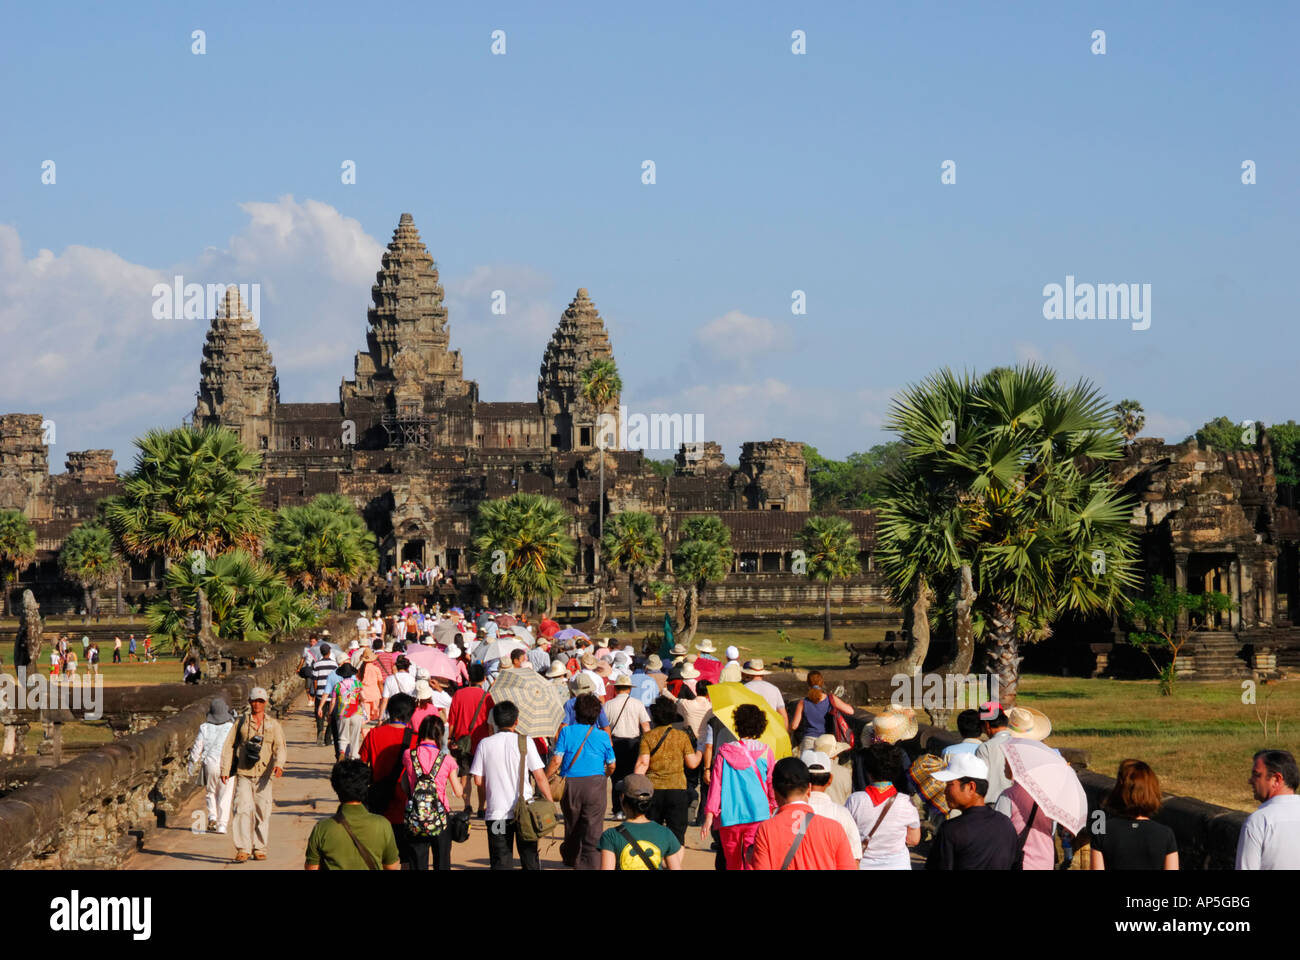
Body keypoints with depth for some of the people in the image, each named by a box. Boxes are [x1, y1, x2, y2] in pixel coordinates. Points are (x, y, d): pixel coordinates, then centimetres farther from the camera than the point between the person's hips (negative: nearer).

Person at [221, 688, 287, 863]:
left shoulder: (274, 725, 10)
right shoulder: (241, 723, 11)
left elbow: (279, 747, -1)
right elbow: (229, 746, 11)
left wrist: (279, 764, -21)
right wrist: (225, 769, 2)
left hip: (263, 775, 1)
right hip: (243, 774, -1)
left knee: (263, 812, 2)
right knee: (243, 810, -12)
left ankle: (260, 849, 13)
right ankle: (242, 850, -15)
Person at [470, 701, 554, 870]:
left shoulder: (485, 745, 1)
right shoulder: (524, 741, -4)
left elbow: (478, 780, 1)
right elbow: (540, 776, -6)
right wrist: (549, 802, 4)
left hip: (497, 811, 1)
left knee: (501, 862, 2)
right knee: (529, 856, 12)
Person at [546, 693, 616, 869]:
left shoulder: (567, 732, 0)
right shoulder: (603, 736, 4)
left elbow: (556, 760, -8)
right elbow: (611, 765, 11)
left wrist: (545, 781, 1)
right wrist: (605, 777, 32)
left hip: (570, 784, 1)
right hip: (595, 784, -1)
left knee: (572, 826, 18)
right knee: (593, 830, -2)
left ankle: (572, 859, 38)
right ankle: (590, 866, -13)